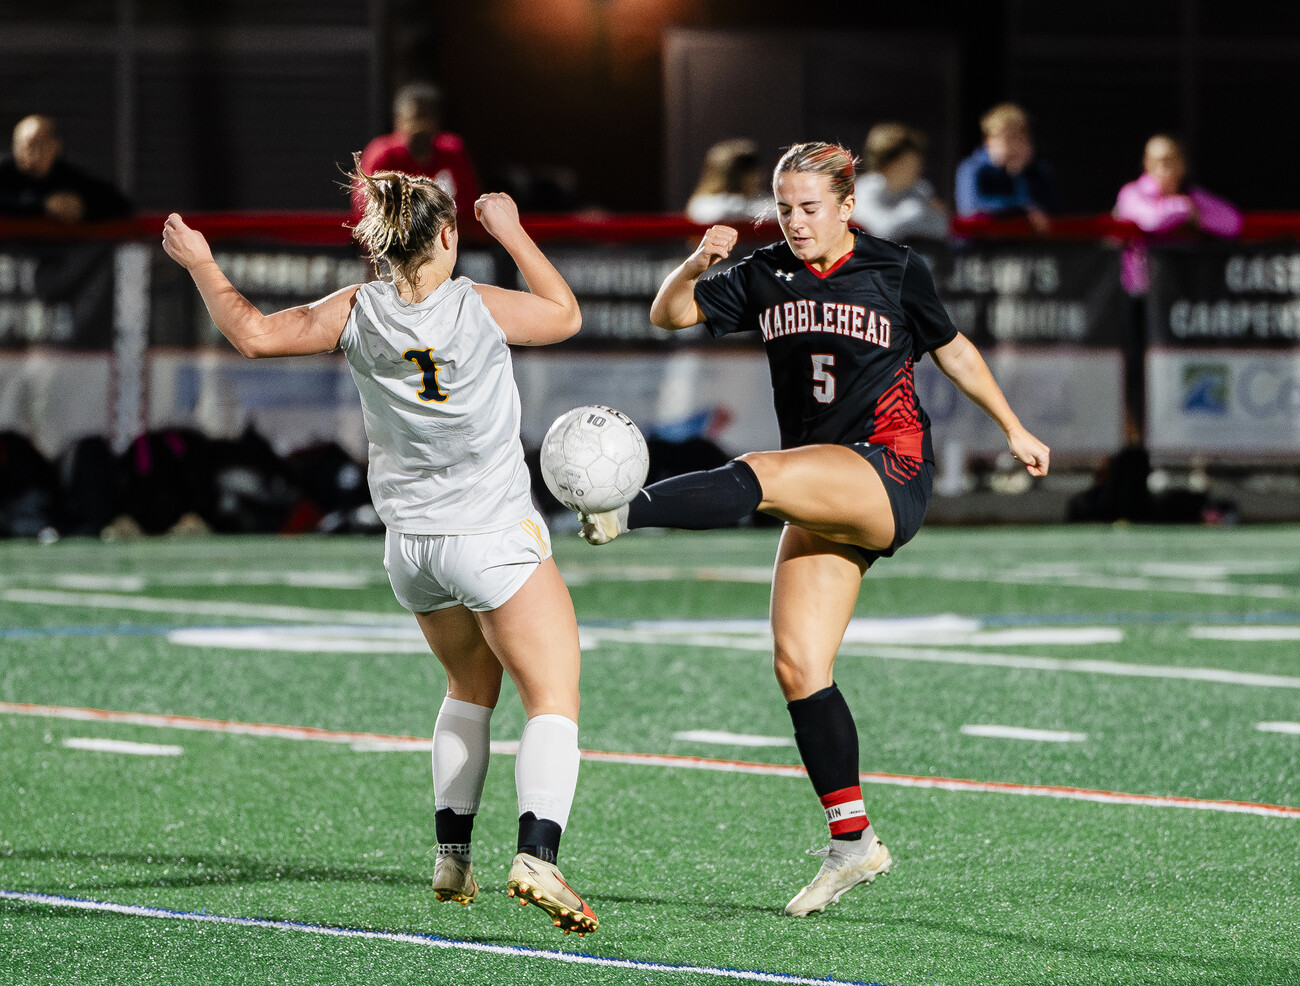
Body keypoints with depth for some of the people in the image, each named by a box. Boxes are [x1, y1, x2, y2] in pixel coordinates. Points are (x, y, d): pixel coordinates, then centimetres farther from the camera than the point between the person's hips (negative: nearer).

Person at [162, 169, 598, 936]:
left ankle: (453, 854, 22)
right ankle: (538, 855, -28)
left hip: (411, 545, 5)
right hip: (495, 537, -5)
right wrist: (512, 232, 15)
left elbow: (255, 333, 1)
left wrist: (201, 263, 15)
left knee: (472, 686, 27)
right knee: (554, 701, -6)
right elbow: (565, 315, 6)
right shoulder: (478, 306, -12)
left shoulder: (358, 313, -3)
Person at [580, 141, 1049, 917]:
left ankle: (623, 514, -48)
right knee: (798, 666, -5)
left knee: (759, 476, -32)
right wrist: (696, 265, -17)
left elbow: (952, 349, 16)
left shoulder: (898, 272, 2)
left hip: (891, 475, -5)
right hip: (825, 503, 5)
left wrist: (1014, 429, 22)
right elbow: (670, 315, 4)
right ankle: (853, 843, 0)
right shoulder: (766, 277, 9)